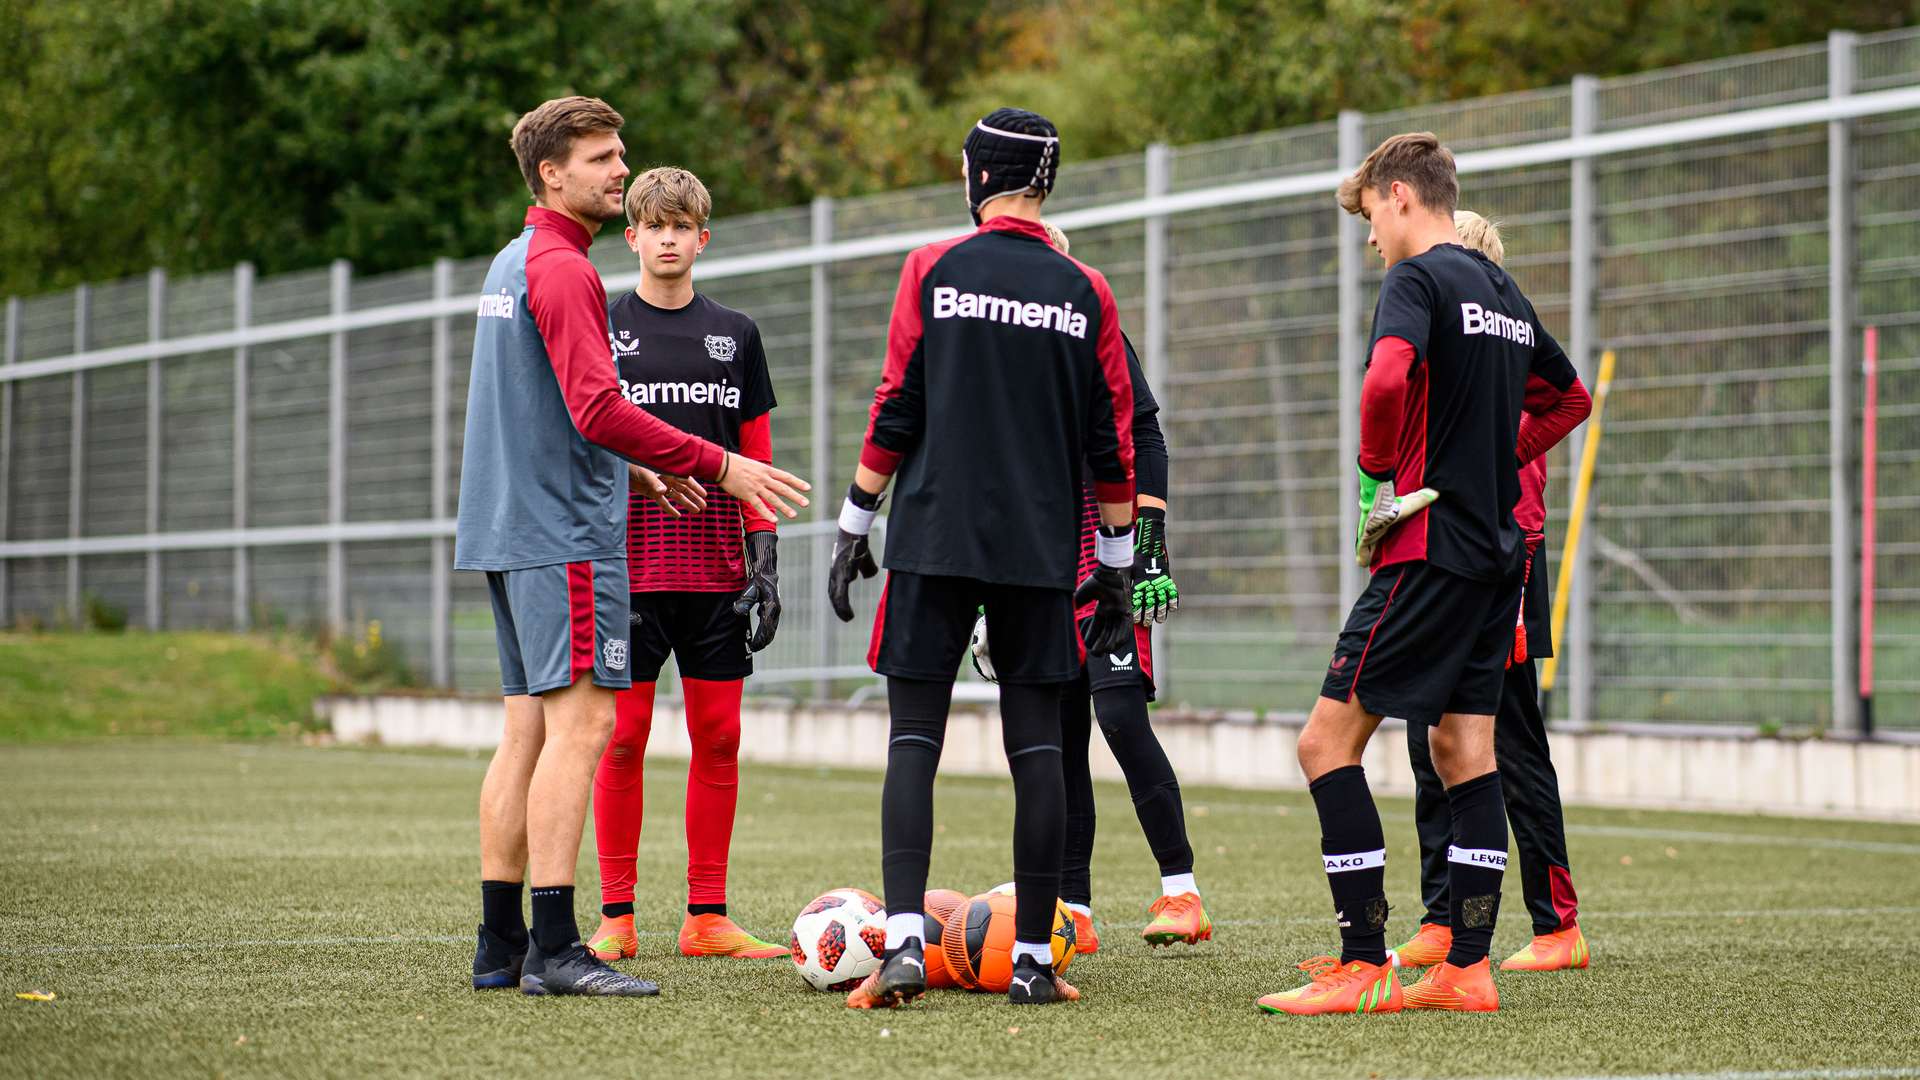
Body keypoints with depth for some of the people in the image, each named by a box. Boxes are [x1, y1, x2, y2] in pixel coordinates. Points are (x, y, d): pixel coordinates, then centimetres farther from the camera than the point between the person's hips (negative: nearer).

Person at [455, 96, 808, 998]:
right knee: (579, 723, -12)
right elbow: (600, 410, -21)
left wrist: (634, 474, 27)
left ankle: (501, 946, 10)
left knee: (528, 730, 9)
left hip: (510, 530, 10)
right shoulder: (562, 271, -12)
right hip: (567, 535, -10)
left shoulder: (511, 265, 20)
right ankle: (554, 949, -16)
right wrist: (716, 465, -17)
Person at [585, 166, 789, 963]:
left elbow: (755, 458, 12)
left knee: (719, 738, 2)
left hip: (715, 568, 3)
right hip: (628, 564, -3)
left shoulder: (735, 335, 11)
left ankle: (708, 918, 8)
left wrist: (766, 560, 5)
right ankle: (616, 918, 3)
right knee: (623, 736, -3)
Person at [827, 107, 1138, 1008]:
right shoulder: (1085, 293, 6)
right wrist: (1115, 566, 14)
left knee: (914, 739, -1)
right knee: (1035, 746, 4)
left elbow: (895, 411, -2)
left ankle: (903, 942, -15)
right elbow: (1112, 443, 7)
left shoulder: (934, 270, -1)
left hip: (934, 540, -2)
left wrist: (853, 527, 6)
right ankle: (1033, 960, 4)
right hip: (1041, 552, 2)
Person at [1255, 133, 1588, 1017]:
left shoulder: (1419, 278, -9)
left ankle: (1363, 967, -11)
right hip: (1498, 551, 9)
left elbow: (1387, 380, -29)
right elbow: (1568, 396, 32)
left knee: (1327, 742, -6)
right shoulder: (1507, 295, 17)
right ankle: (1467, 968, 7)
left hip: (1429, 549, -9)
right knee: (1465, 752, 10)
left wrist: (1378, 476, -13)